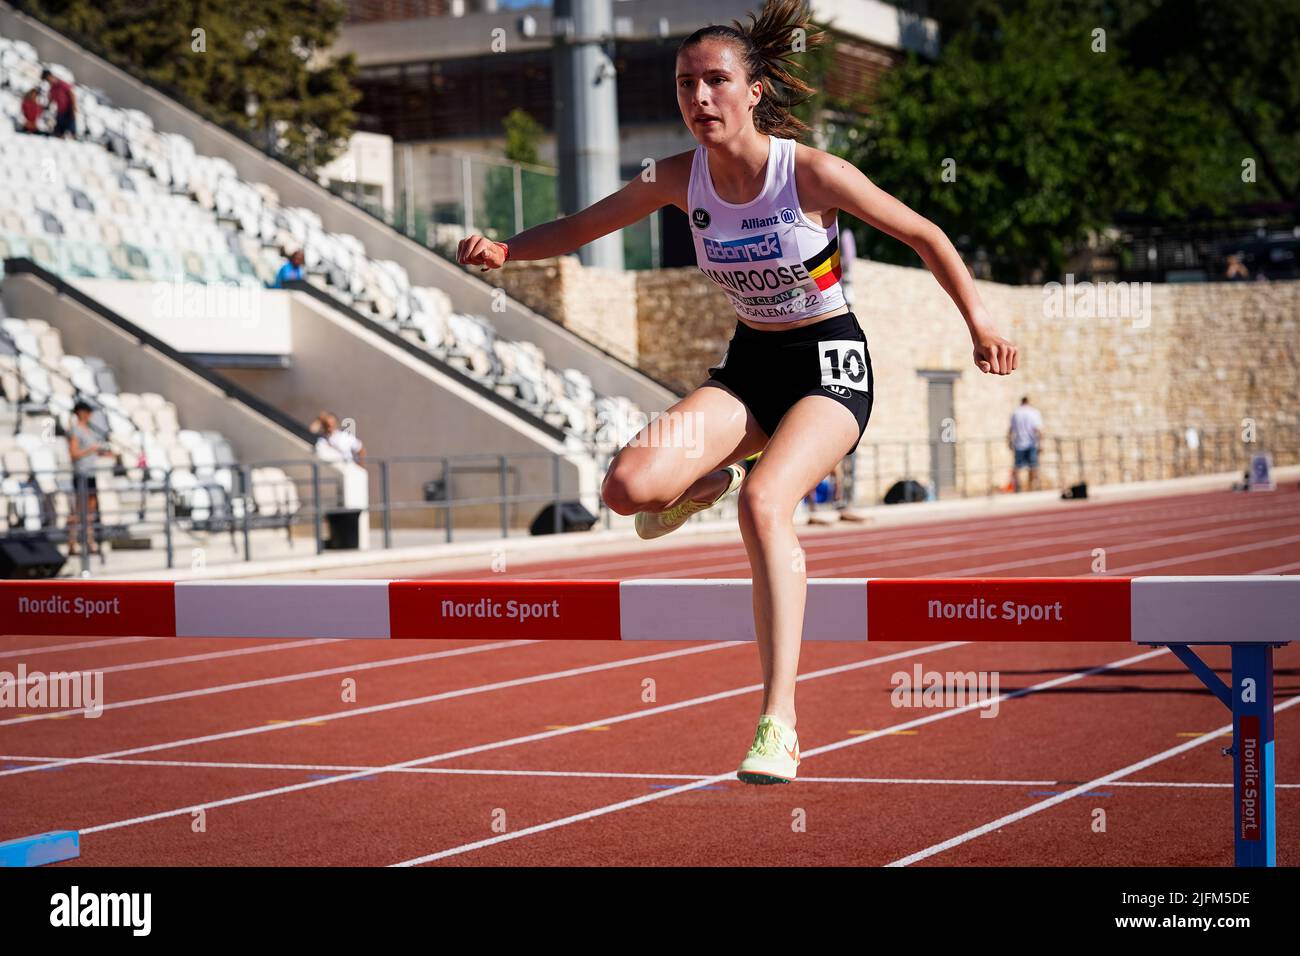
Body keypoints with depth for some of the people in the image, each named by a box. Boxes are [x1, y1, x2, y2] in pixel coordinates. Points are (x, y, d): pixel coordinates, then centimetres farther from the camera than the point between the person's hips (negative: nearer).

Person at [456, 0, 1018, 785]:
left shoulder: (812, 173, -17)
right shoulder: (681, 179, -6)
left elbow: (925, 235, -6)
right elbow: (579, 228, 5)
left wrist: (980, 322, -12)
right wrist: (502, 249, -13)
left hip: (830, 363, -4)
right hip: (749, 364, 4)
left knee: (764, 499, -34)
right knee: (632, 486, -22)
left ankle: (779, 723, -33)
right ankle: (709, 478, 18)